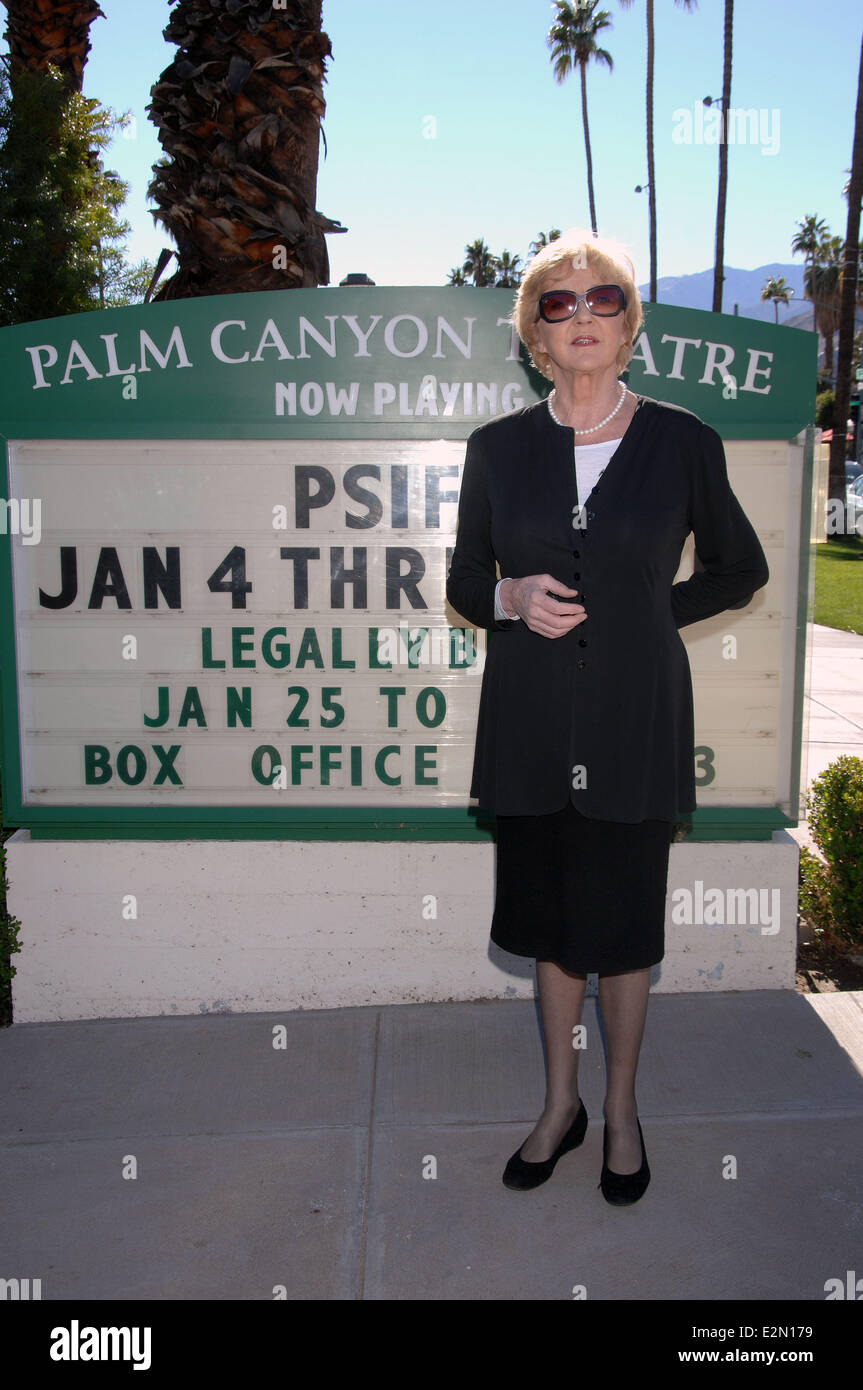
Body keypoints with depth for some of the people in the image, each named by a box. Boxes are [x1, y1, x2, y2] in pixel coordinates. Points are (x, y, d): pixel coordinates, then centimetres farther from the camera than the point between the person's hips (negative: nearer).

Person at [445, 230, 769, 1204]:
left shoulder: (683, 443, -1)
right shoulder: (497, 448, 3)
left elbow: (741, 571, 11)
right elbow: (464, 583, 10)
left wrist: (649, 611, -2)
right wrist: (512, 599, -12)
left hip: (634, 721, -1)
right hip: (530, 722, 2)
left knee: (624, 927, 10)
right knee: (552, 922, 14)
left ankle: (621, 1111, 34)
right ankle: (561, 1104, 36)